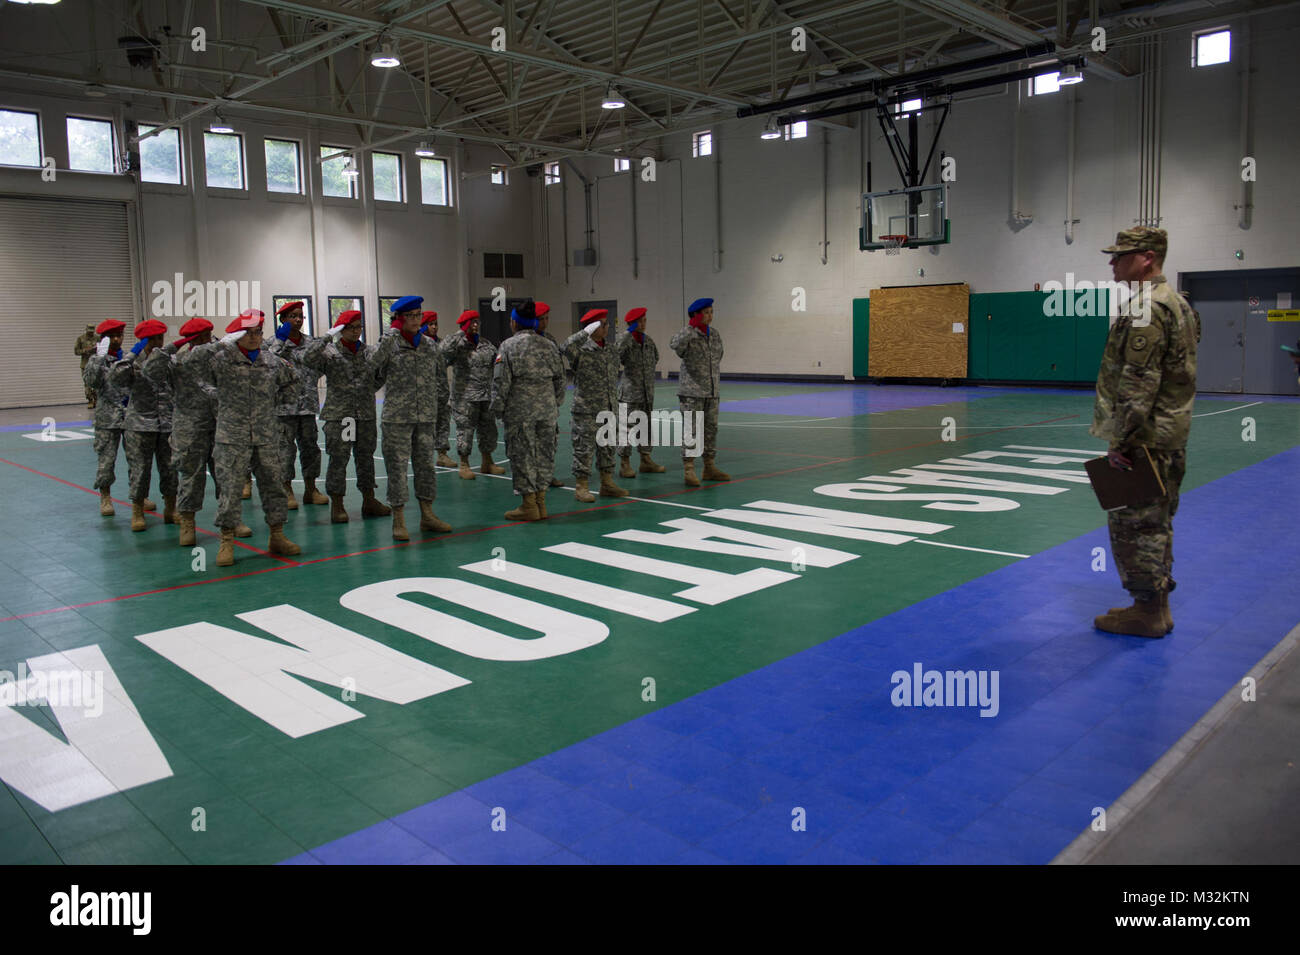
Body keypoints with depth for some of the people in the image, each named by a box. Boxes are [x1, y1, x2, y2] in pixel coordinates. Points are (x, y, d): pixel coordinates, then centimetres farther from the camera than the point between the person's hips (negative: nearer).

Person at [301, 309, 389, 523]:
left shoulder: (370, 351, 9)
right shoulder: (330, 352, -3)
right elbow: (308, 359, -20)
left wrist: (369, 390, 11)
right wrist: (328, 337, -20)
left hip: (366, 414, 4)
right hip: (338, 415, -4)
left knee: (366, 457, 12)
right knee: (338, 459, -2)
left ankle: (369, 500, 22)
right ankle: (337, 505, 5)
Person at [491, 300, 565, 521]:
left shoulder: (508, 346, -4)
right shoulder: (548, 345, 11)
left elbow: (501, 380, -8)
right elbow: (559, 378, 14)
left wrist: (498, 407, 0)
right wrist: (556, 404, 21)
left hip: (520, 409, -5)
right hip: (547, 409, 5)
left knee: (522, 454, 1)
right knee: (544, 453, 10)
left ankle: (529, 505, 3)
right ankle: (540, 502, 15)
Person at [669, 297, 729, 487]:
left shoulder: (714, 334, 11)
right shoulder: (688, 333, -10)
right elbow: (675, 344, -32)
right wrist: (691, 327, -36)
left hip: (712, 392, 7)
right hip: (691, 392, -7)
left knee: (711, 430, 12)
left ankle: (709, 468, 22)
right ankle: (689, 470, -1)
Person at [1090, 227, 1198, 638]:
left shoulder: (1146, 308, -18)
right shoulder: (1174, 303, 16)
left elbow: (1139, 384, -24)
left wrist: (1123, 440, -21)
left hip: (1146, 439, -11)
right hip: (1170, 436, 11)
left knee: (1135, 524, -3)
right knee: (1155, 523, 17)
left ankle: (1147, 612, 5)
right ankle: (1156, 604, 26)